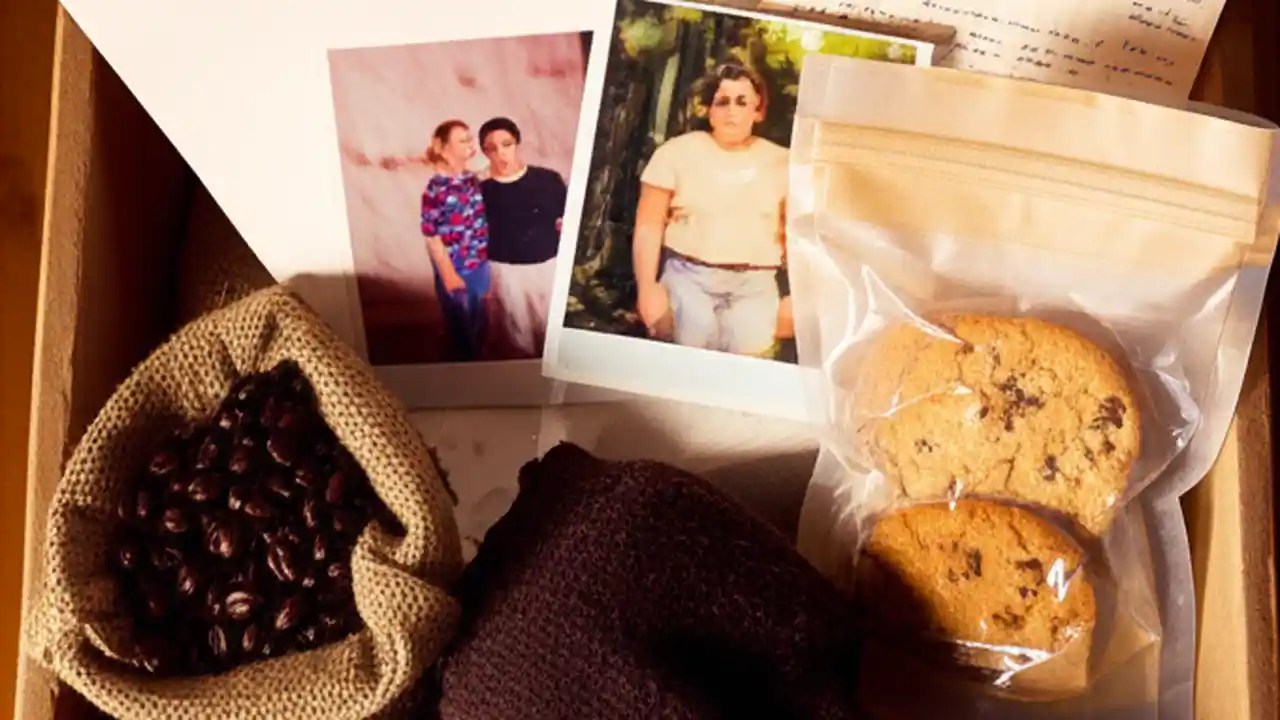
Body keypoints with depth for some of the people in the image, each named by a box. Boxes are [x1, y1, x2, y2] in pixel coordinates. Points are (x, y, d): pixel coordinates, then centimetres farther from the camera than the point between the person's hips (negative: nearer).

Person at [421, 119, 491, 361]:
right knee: (461, 326, 11)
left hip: (480, 264, 7)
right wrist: (448, 275, -17)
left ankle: (477, 362, 41)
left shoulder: (471, 179, 1)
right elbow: (432, 237, -18)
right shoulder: (436, 188, -21)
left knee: (480, 322, 21)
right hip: (456, 269, -7)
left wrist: (484, 257, 13)